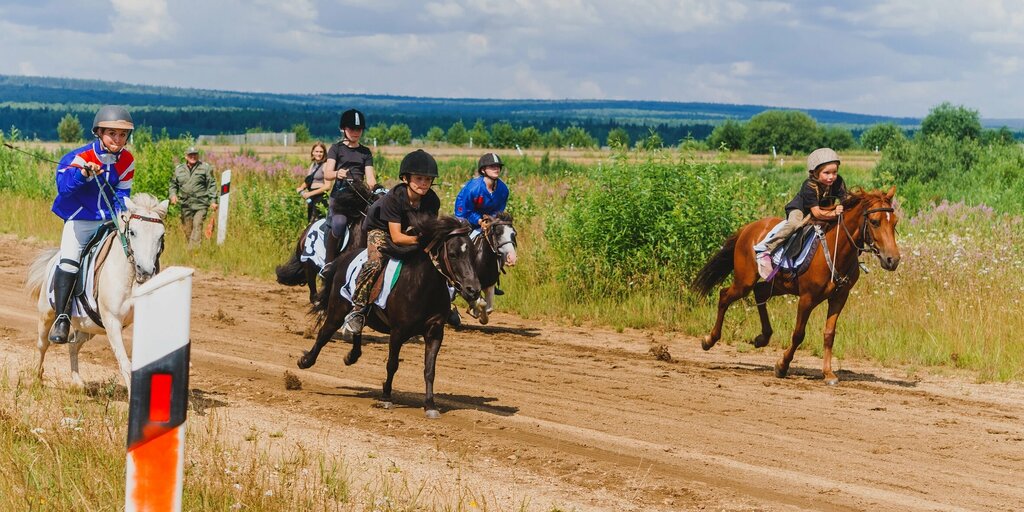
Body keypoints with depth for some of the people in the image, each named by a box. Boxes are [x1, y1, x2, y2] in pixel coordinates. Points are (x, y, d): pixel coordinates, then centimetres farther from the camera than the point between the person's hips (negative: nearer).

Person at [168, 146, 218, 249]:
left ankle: (193, 250, -20)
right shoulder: (179, 169, 12)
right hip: (185, 205, 4)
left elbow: (212, 185, 2)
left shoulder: (205, 168, 3)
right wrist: (173, 195, 1)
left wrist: (213, 201, -5)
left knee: (197, 226, -15)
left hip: (201, 204, -4)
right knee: (187, 229, 7)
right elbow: (173, 184, 21)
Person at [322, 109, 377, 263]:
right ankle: (329, 262, -17)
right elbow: (327, 174, -5)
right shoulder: (336, 148, 8)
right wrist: (337, 173, -28)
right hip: (340, 194, -4)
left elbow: (370, 177, 9)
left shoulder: (365, 152, 18)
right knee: (339, 223, -31)